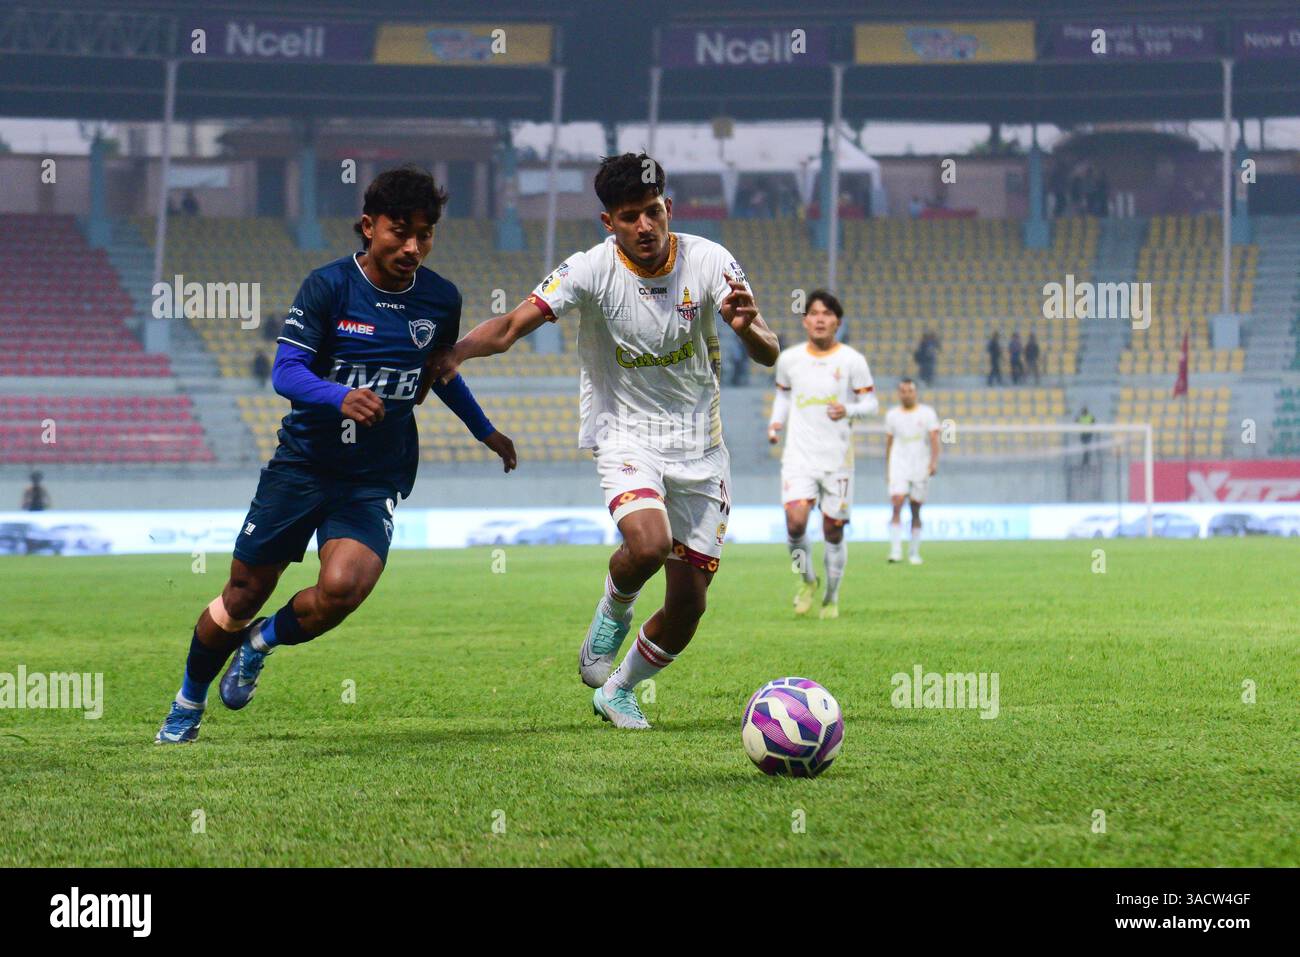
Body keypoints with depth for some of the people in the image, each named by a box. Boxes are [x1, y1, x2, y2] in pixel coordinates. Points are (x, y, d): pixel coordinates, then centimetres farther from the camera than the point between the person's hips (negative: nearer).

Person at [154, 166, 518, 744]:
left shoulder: (441, 300, 1)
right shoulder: (328, 286, -10)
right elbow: (285, 372, -17)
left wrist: (485, 432, 32)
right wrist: (341, 396, -36)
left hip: (377, 479, 2)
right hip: (302, 463, -2)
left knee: (341, 589, -24)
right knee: (243, 596, 4)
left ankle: (264, 640, 9)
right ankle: (188, 705, 30)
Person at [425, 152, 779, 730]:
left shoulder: (708, 261, -11)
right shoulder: (591, 271, -14)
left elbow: (768, 355, -16)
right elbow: (512, 326, -22)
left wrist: (747, 326, -40)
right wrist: (455, 351, -42)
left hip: (699, 444, 3)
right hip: (625, 435, -3)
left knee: (689, 604, 3)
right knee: (647, 543, -33)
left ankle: (617, 692, 30)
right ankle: (612, 614, 2)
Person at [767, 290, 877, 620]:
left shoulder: (852, 360, -3)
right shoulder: (789, 359, 3)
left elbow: (871, 403, 1)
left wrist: (849, 411, -19)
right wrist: (775, 422, 4)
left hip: (837, 458, -1)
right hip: (798, 456, 1)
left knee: (833, 531, 4)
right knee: (795, 523, -18)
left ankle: (831, 598, 23)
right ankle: (807, 580, 9)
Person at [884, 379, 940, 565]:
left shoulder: (927, 413, 1)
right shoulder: (892, 415, 8)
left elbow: (934, 439, -6)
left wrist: (934, 461, -21)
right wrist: (887, 470, 17)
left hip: (921, 468, 0)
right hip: (899, 467, 0)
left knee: (915, 511, 5)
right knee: (897, 505, -16)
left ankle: (914, 552, 16)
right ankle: (896, 550, -22)